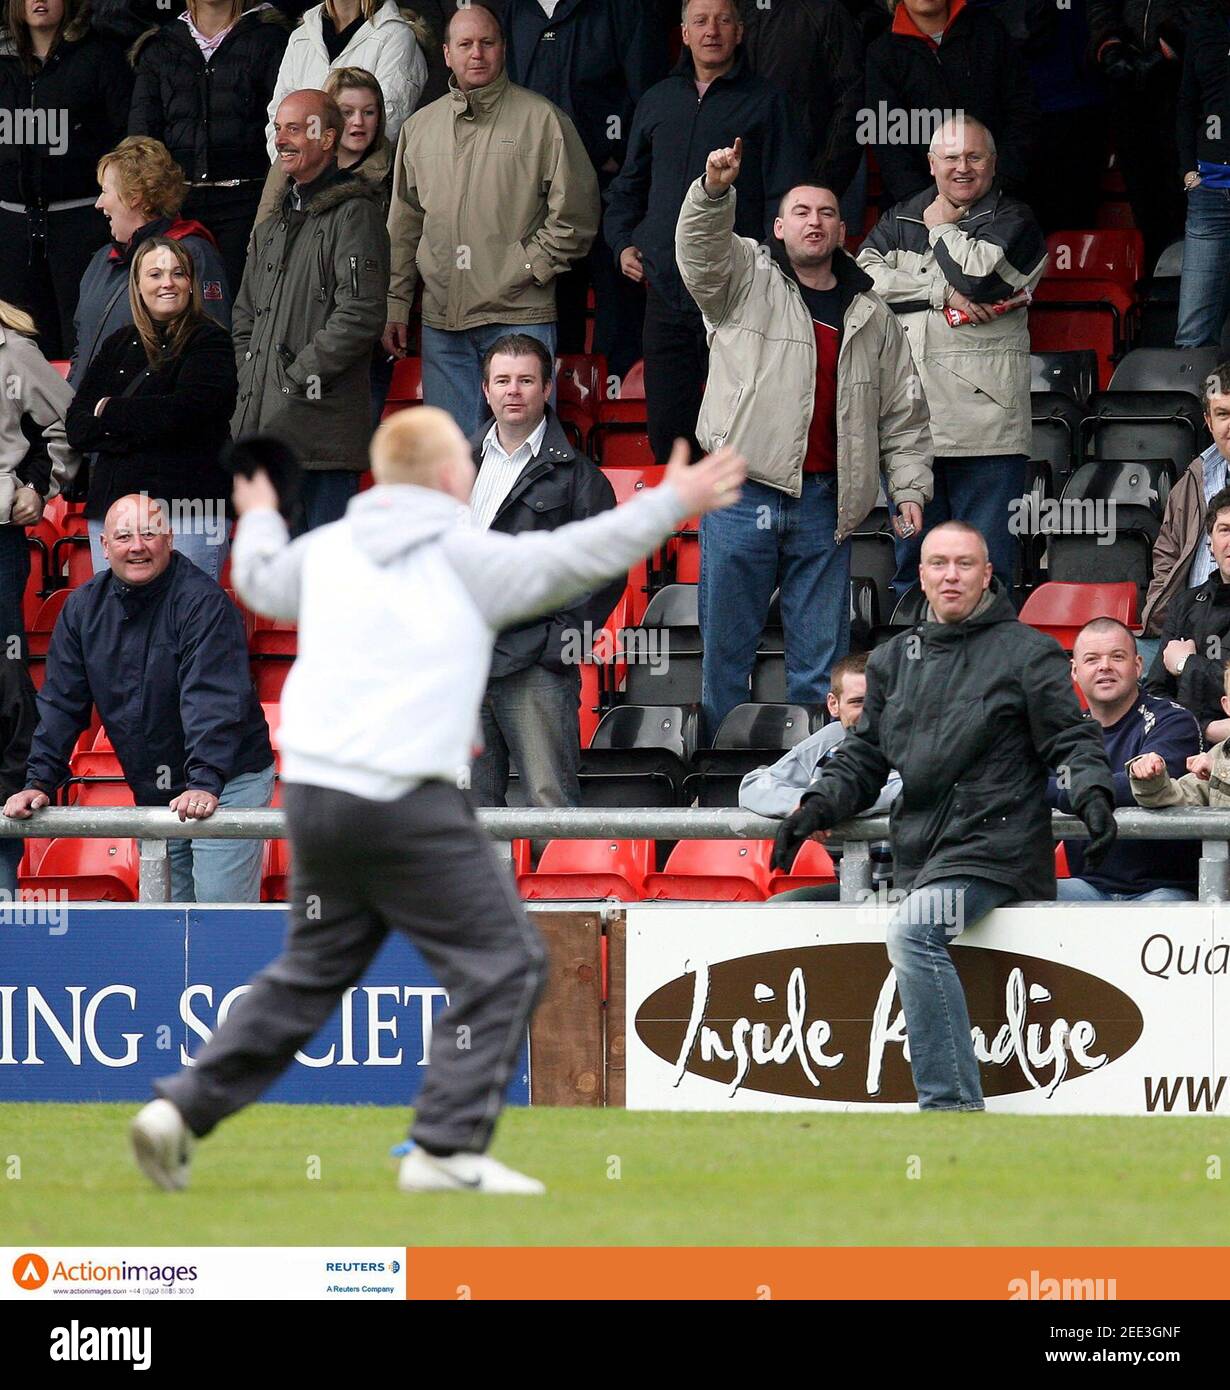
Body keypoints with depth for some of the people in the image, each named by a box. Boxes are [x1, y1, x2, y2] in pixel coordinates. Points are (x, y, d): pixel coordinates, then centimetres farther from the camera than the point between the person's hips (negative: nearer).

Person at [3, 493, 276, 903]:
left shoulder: (203, 602, -16)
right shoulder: (83, 608, 4)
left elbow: (213, 700, -24)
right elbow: (60, 704, 7)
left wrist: (204, 782, -34)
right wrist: (39, 782, -3)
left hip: (227, 782, -7)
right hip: (152, 794, 7)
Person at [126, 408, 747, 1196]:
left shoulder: (326, 551, 13)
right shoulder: (465, 558, -4)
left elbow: (262, 581, 33)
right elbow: (578, 559, 0)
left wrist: (259, 524, 55)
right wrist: (671, 505, 13)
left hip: (314, 790, 7)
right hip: (406, 805, -7)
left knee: (313, 970, 20)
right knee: (502, 964, 1)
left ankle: (183, 1109, 12)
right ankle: (448, 1147, -6)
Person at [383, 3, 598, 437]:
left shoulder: (541, 120, 0)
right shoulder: (420, 127, 14)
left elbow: (574, 213, -1)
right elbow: (403, 227, 18)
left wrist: (531, 266, -8)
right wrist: (395, 304, 13)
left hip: (520, 316, -4)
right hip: (442, 319, 4)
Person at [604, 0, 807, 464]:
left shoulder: (765, 102, 3)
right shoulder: (657, 101, 17)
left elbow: (785, 196, -2)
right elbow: (627, 187, 28)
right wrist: (623, 244, 13)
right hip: (665, 290, 5)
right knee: (666, 425, 4)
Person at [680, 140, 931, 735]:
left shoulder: (871, 316, 14)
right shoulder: (745, 282, 6)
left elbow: (902, 410, 17)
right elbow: (700, 246, -15)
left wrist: (909, 487, 9)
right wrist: (714, 190, -34)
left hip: (824, 502, 2)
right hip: (742, 495, -2)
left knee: (821, 661, 4)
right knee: (725, 645, 2)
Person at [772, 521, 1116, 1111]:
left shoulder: (1027, 652, 4)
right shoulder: (893, 659, 19)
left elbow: (1072, 739, 1)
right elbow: (864, 755, 22)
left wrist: (1093, 795, -18)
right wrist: (821, 804, 5)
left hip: (995, 844, -7)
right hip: (921, 853, 7)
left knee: (913, 929, -29)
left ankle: (950, 1102, -30)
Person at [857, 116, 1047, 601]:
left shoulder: (1013, 222, 4)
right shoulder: (898, 221, 16)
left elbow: (976, 275, -14)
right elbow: (864, 278, -1)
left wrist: (941, 226, 3)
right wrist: (942, 294, -10)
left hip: (985, 427, -4)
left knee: (986, 562, -4)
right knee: (913, 564, 10)